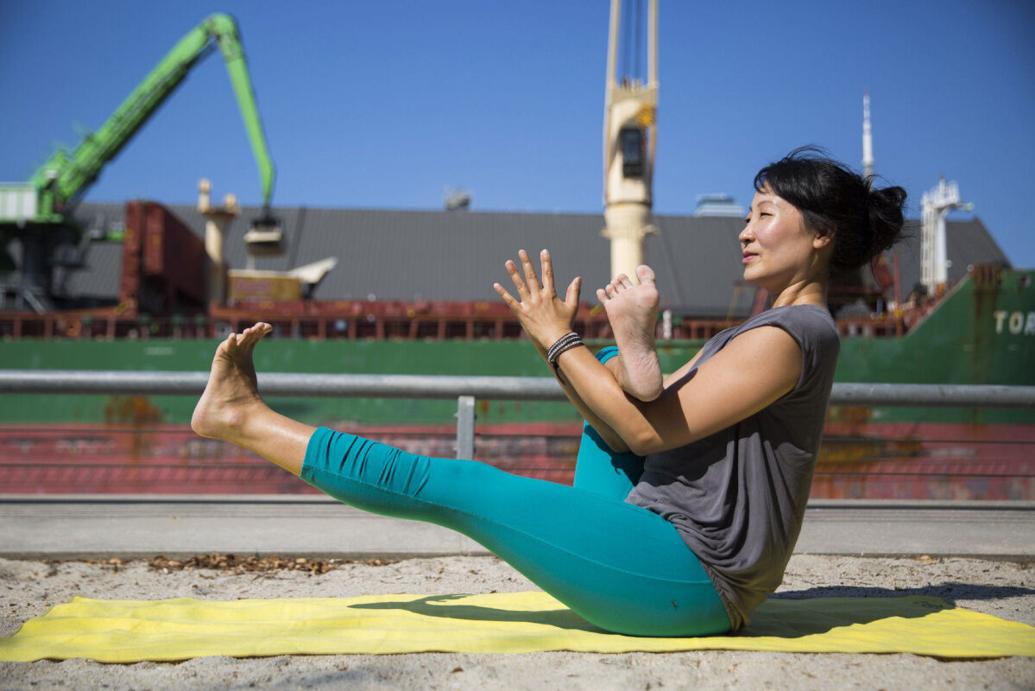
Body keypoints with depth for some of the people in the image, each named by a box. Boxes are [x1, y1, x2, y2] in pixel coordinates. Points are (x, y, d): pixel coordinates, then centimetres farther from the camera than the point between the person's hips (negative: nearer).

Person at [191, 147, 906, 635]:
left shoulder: (790, 334, -14)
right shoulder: (762, 332, 17)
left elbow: (651, 430, -17)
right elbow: (639, 416, 12)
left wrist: (560, 340, -10)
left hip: (692, 578, -9)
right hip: (674, 552, 9)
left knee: (446, 484, -8)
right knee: (612, 370, 15)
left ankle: (244, 417, 5)